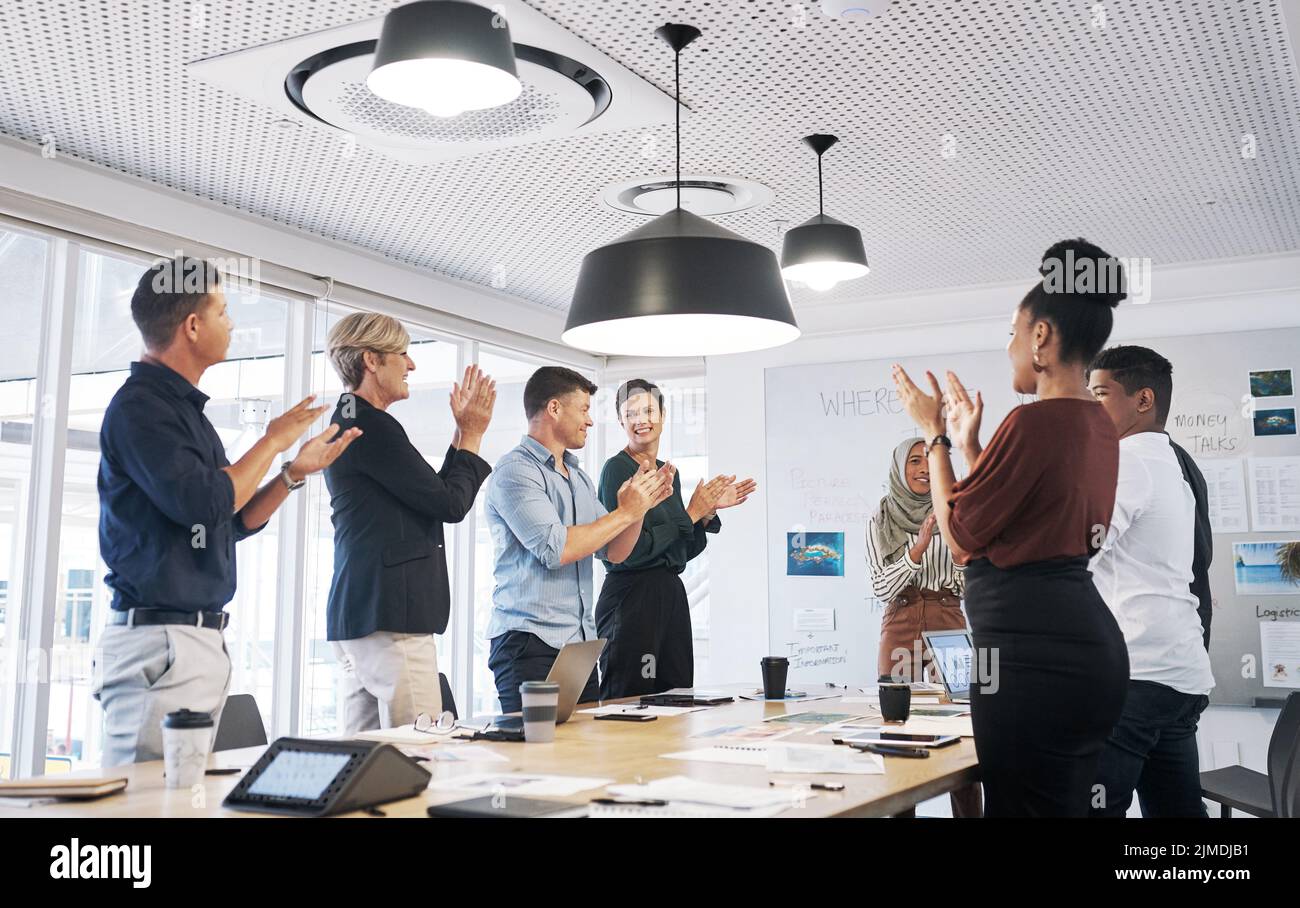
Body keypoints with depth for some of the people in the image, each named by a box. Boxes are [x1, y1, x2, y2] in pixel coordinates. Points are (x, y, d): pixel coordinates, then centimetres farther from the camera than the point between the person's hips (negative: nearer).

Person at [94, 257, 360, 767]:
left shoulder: (184, 407, 17)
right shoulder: (139, 406, -10)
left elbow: (232, 522, 21)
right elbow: (205, 504, -21)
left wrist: (296, 472, 11)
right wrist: (272, 443, -7)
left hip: (201, 641, 9)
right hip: (160, 641, -9)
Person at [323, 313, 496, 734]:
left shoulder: (348, 423, 21)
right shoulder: (371, 425, -12)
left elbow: (430, 496, 20)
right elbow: (451, 504, -12)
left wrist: (463, 434, 20)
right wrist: (473, 434, 3)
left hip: (354, 614, 11)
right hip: (389, 617, -11)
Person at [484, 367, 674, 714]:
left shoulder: (578, 477, 18)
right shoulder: (515, 470, -8)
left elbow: (614, 552, 17)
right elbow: (555, 549, -19)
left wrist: (640, 506, 0)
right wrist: (624, 513, -10)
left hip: (580, 643, 8)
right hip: (530, 643, -8)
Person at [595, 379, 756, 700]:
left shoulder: (669, 472, 15)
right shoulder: (617, 469, -8)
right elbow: (629, 550, -18)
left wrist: (709, 511, 6)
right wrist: (691, 514, -12)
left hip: (672, 595, 8)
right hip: (630, 598, -8)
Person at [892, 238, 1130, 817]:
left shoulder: (1036, 422, -16)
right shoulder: (1100, 427, 14)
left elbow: (960, 537, -7)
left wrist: (935, 434, 3)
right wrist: (967, 442, 22)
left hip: (1032, 654, -10)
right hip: (1088, 644, 10)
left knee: (1025, 806, -3)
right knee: (1067, 805, 17)